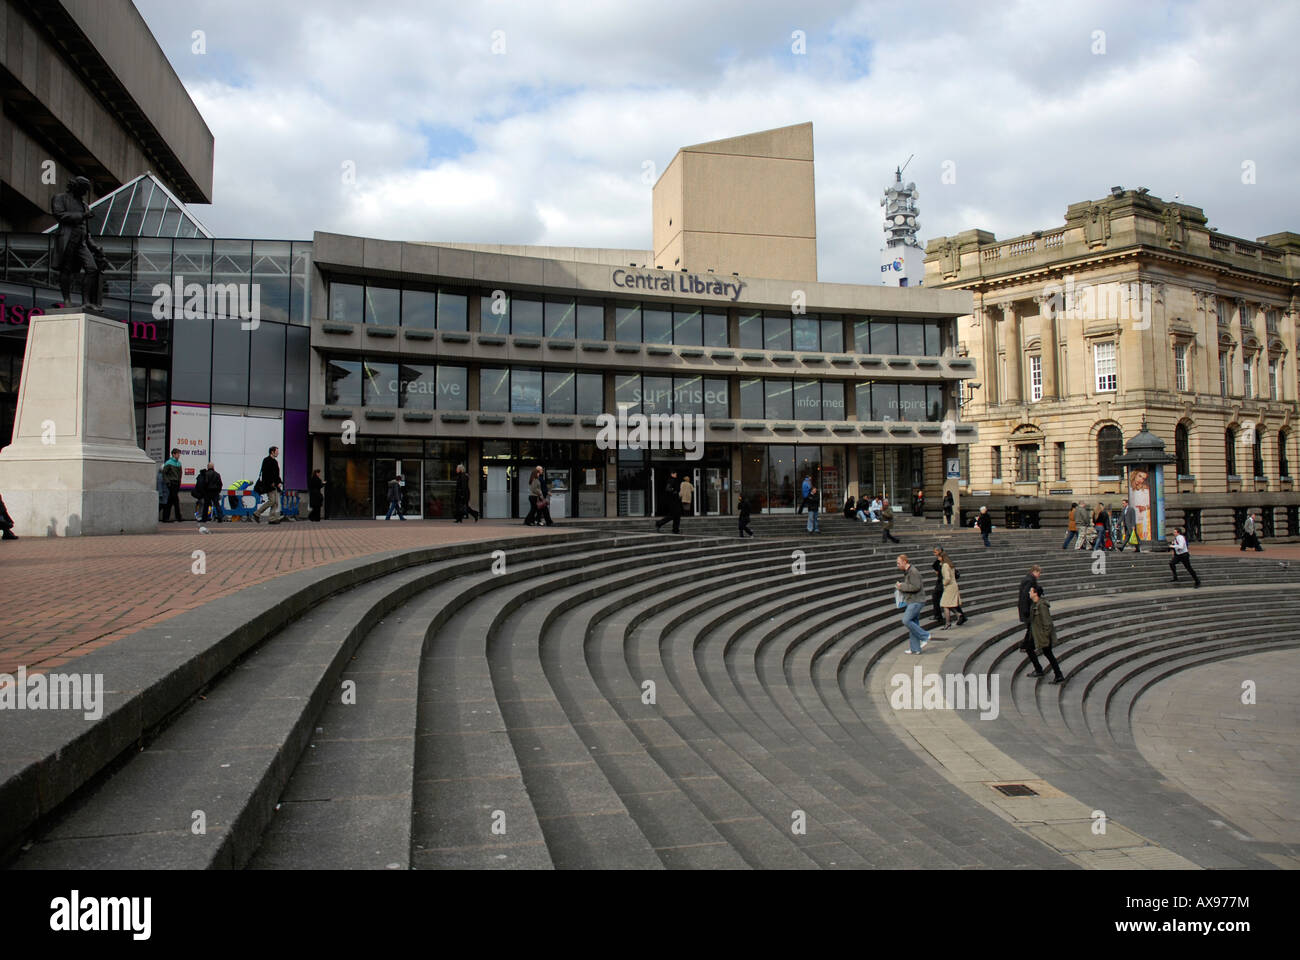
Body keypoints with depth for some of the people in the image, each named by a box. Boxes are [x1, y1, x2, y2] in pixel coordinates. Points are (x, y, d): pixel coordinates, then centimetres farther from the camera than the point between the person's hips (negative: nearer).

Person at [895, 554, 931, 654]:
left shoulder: (913, 572, -16)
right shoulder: (907, 572, 16)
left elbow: (916, 587, -22)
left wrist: (902, 586, -16)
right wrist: (900, 585, 10)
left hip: (915, 602, -10)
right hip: (910, 602, 10)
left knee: (906, 621, -16)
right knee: (913, 623, 8)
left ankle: (924, 636, -6)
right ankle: (915, 648, 10)